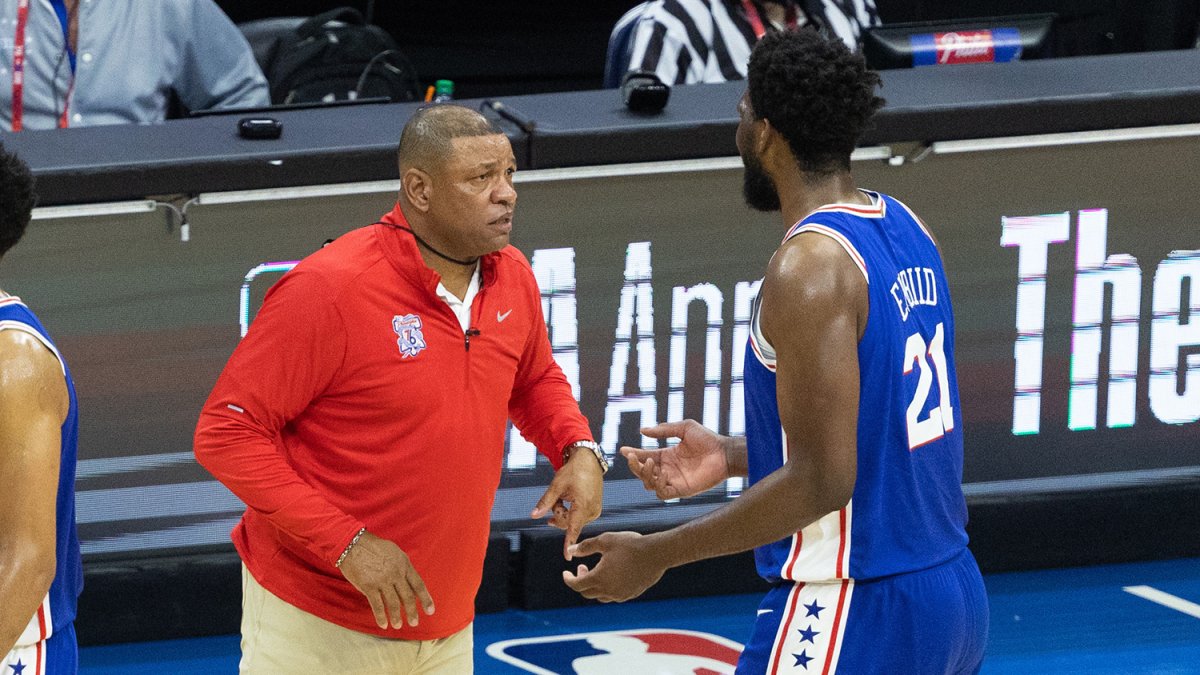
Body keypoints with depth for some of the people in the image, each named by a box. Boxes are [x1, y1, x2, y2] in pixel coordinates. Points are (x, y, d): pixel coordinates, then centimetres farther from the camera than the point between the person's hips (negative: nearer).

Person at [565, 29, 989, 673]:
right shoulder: (905, 229, 8)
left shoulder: (810, 267, -18)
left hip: (857, 612, -9)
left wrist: (656, 554, -16)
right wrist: (733, 456, 17)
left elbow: (822, 481, -21)